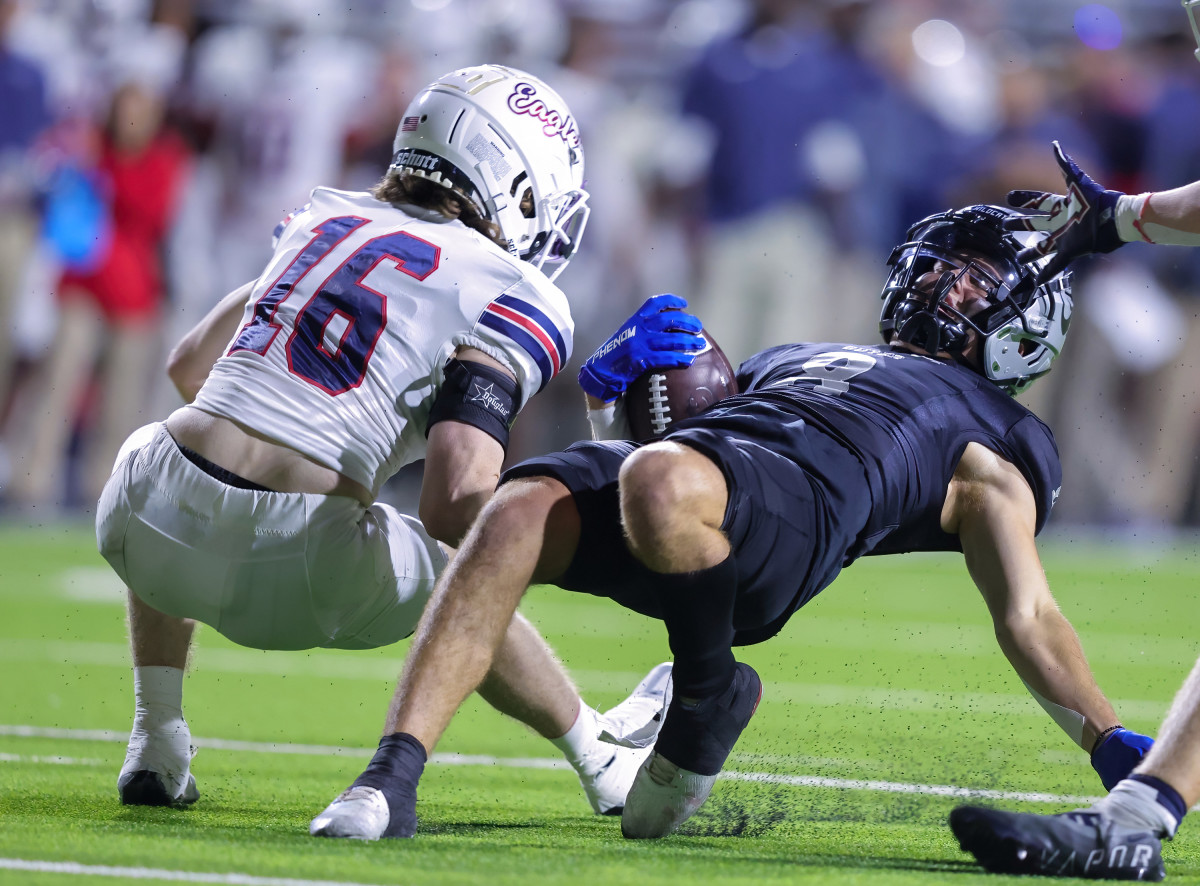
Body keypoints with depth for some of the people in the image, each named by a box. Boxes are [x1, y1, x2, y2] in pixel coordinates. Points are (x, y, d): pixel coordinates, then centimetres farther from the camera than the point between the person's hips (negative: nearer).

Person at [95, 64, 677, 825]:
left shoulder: (326, 221, 16)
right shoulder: (510, 301, -2)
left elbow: (191, 366, 25)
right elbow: (458, 492, -15)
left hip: (155, 536, 4)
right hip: (286, 573, -4)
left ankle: (157, 743, 37)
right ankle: (604, 760, 47)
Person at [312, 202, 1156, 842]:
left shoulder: (990, 441, 28)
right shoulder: (794, 358, 44)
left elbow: (1026, 617, 19)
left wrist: (1111, 741, 6)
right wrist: (614, 404, 15)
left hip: (796, 494, -5)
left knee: (661, 485, -40)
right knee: (519, 513, -30)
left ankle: (711, 691, -12)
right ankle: (394, 776, -35)